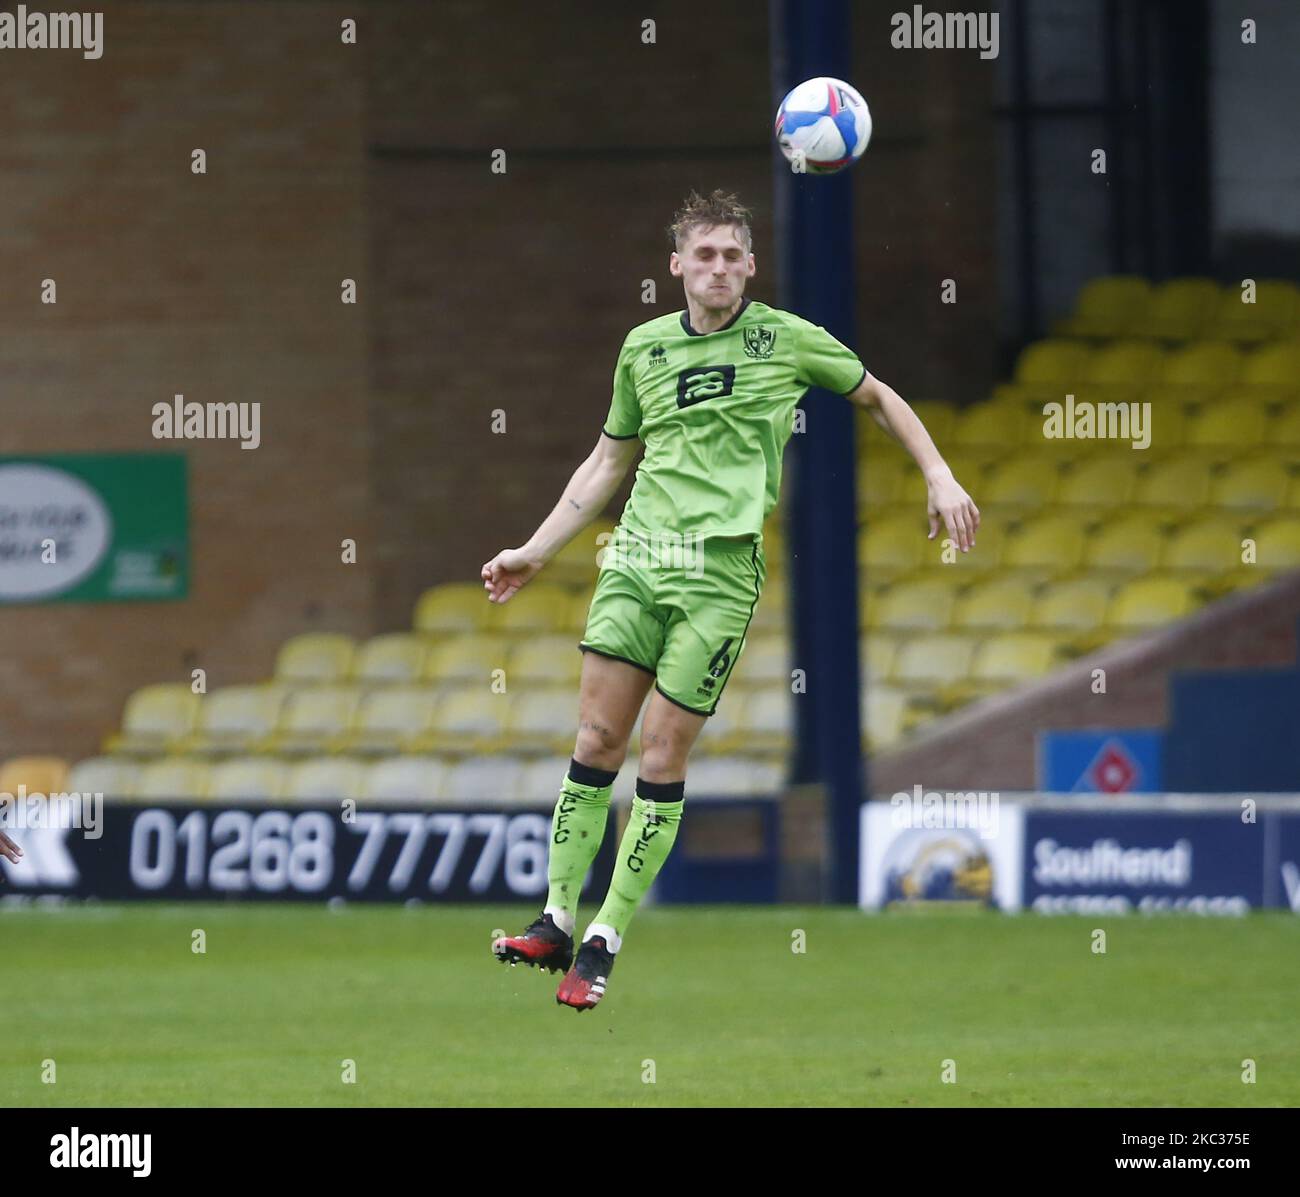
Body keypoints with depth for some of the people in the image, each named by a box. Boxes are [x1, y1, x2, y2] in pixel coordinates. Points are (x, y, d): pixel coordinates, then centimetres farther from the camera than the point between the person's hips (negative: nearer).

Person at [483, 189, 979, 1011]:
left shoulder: (786, 339, 5)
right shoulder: (644, 348, 14)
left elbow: (878, 397, 19)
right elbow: (608, 463, 24)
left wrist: (940, 477, 10)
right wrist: (535, 554, 22)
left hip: (722, 566, -3)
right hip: (637, 553, 3)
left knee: (663, 758, -6)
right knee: (597, 737, -4)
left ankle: (606, 942, -1)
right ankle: (557, 921, 2)